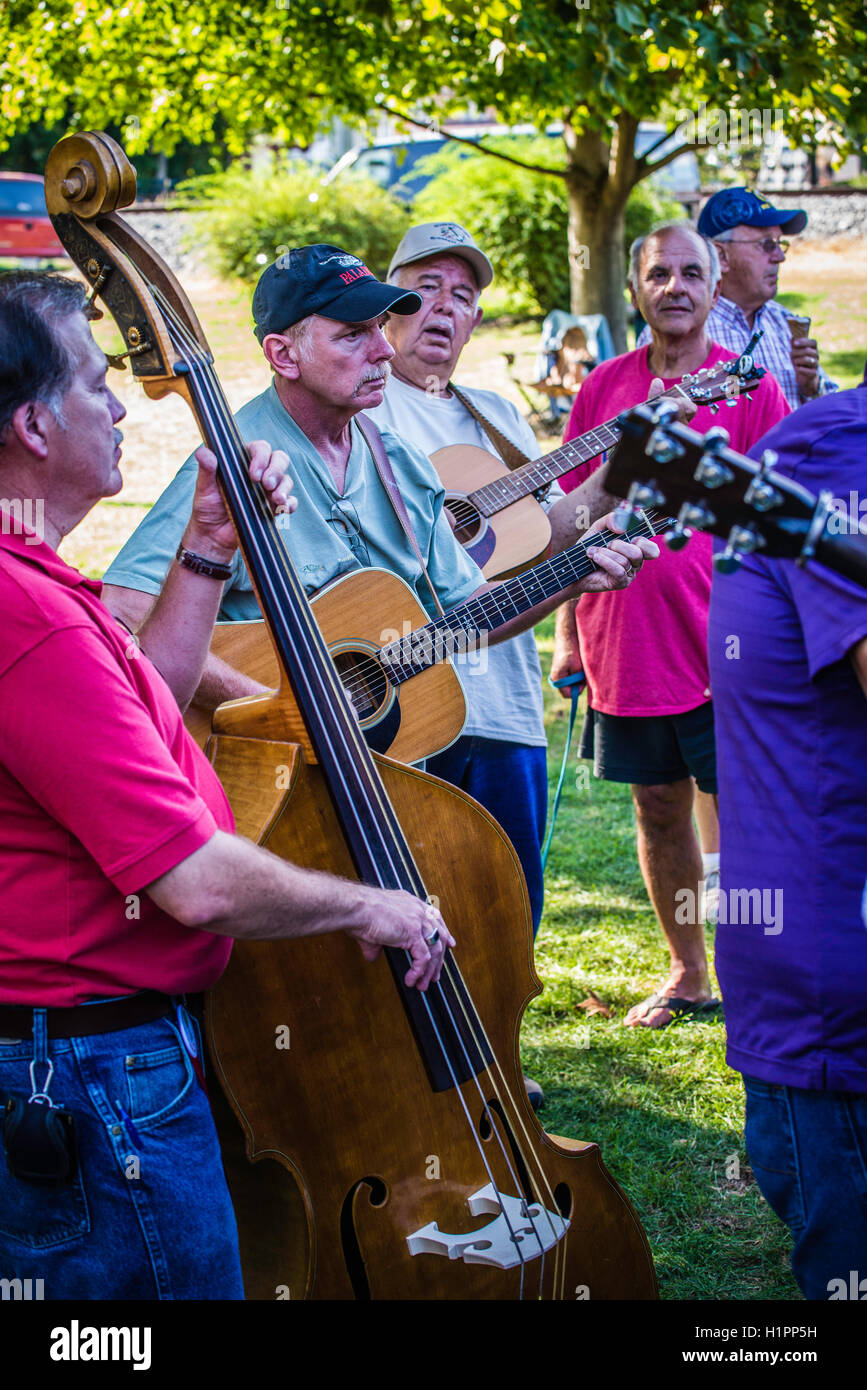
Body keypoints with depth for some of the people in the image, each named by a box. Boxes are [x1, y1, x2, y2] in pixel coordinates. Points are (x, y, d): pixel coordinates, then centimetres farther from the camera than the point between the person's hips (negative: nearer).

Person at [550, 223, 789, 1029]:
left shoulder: (750, 389, -1)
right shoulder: (604, 389, 8)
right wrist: (567, 633, 8)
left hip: (723, 649, -3)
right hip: (623, 648, 4)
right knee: (659, 809, 12)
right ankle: (687, 973, 27)